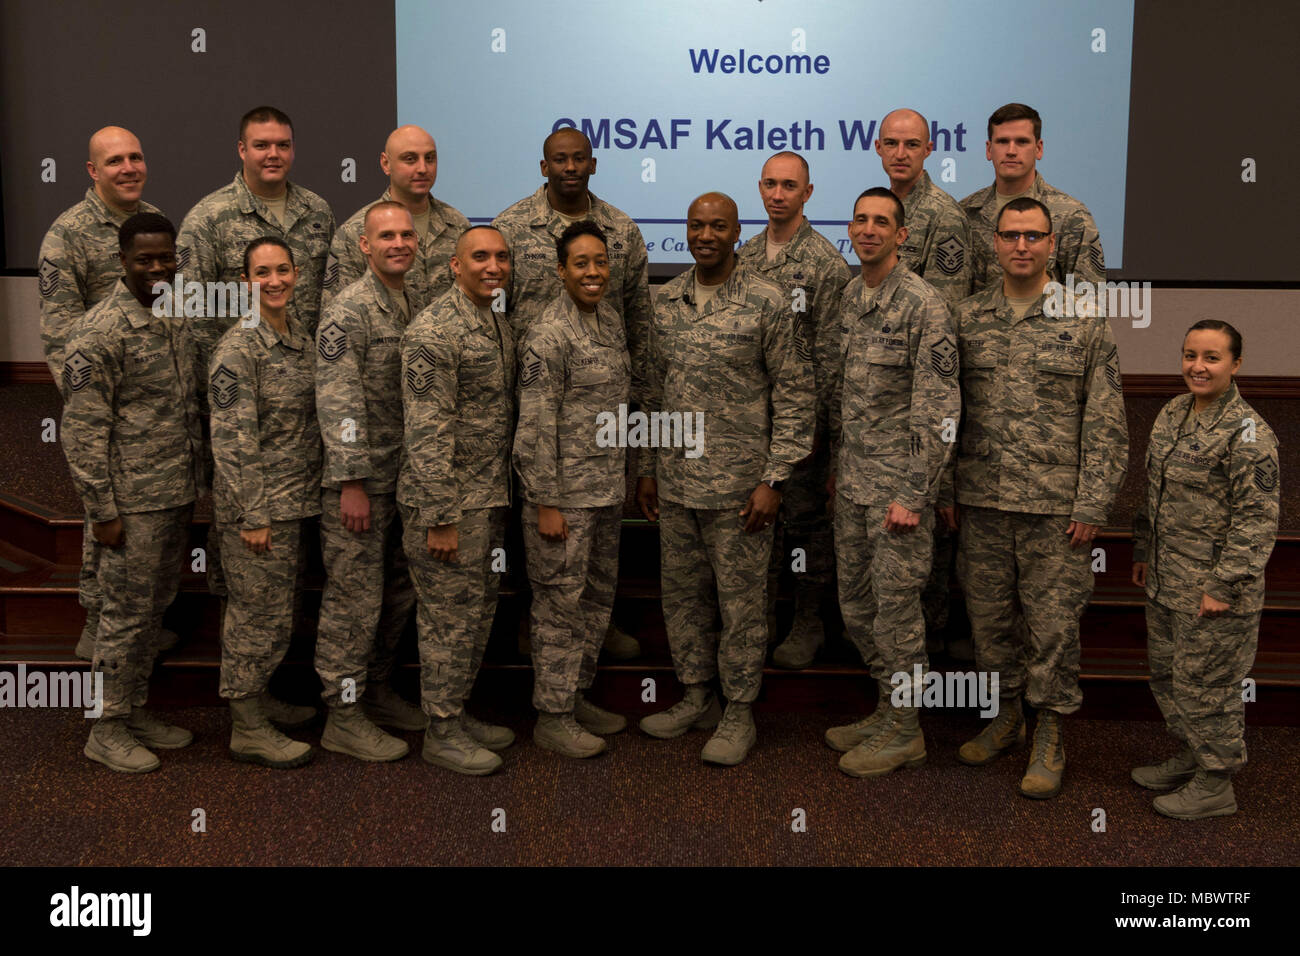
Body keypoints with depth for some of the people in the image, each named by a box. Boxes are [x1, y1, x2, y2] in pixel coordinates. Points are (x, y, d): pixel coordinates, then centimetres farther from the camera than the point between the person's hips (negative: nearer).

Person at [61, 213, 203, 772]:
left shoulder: (173, 320, 10)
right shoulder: (101, 332, -15)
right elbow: (83, 431, -15)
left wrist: (191, 486, 16)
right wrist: (102, 512, -16)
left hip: (175, 495, 8)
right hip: (133, 501, -8)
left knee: (155, 606, 16)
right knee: (127, 612, 2)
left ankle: (134, 710, 30)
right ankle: (108, 729, 16)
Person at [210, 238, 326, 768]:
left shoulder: (299, 335, 10)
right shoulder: (239, 347, -15)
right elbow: (232, 440, -18)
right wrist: (253, 516, -19)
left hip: (296, 500, 8)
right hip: (257, 504, -8)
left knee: (278, 610, 16)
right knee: (260, 615, 0)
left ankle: (259, 703, 30)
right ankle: (247, 729, 12)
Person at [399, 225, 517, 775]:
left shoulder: (499, 324, 12)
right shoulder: (434, 331, -17)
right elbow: (426, 433, -21)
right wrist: (441, 518, -22)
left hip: (488, 499, 9)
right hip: (447, 502, -9)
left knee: (478, 612, 16)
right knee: (450, 617, 0)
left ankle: (458, 714, 30)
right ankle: (441, 733, 13)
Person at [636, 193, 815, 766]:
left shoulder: (768, 304, -9)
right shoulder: (668, 300, 8)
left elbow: (796, 396, -8)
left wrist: (773, 479, -13)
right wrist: (648, 468, 13)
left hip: (739, 486, -5)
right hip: (675, 485, 6)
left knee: (741, 601, 4)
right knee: (681, 594, 15)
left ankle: (739, 713, 18)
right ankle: (695, 697, 31)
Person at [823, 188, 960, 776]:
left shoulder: (923, 305, -13)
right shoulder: (848, 299, 10)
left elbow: (939, 411, -16)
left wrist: (913, 495, -18)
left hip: (898, 484, -8)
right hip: (852, 483, 8)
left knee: (896, 607, 1)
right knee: (855, 606, 15)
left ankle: (904, 732, 15)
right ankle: (889, 711, 31)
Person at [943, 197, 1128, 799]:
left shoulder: (1085, 322, -1)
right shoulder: (968, 318, 7)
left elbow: (1106, 423, -2)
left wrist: (1092, 505, -8)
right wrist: (945, 490, 7)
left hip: (1055, 506, -3)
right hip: (981, 502, 3)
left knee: (1053, 620, 3)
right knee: (988, 614, 11)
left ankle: (1049, 736, 18)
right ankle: (1004, 716, 30)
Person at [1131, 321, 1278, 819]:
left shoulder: (1248, 433, -17)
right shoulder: (1172, 414, 8)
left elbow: (1257, 519, -18)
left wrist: (1224, 586, -19)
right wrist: (1142, 552, 19)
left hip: (1212, 591, -8)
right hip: (1165, 582, 8)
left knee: (1205, 682, 3)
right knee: (1166, 673, 20)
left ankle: (1214, 784, 19)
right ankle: (1188, 758, 39)